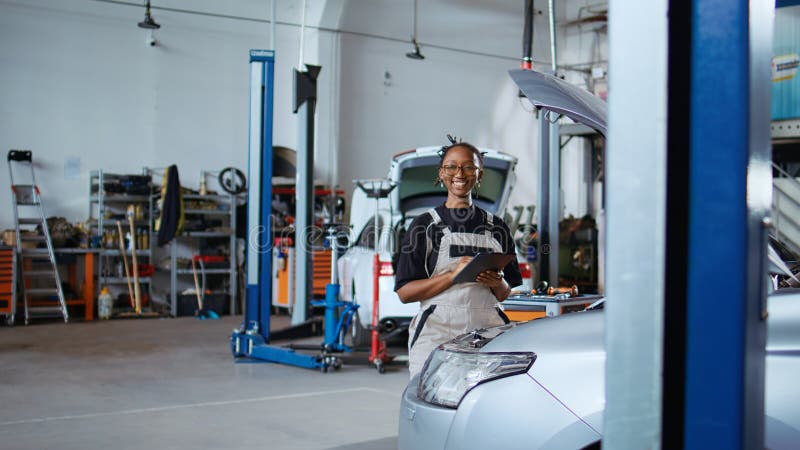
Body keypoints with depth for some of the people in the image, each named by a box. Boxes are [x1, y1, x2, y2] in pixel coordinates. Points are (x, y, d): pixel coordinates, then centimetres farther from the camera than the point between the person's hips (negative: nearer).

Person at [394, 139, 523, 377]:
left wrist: (497, 283, -4)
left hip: (487, 329, 2)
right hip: (436, 331, -2)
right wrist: (454, 275, -11)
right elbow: (404, 292, -1)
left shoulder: (496, 228, 16)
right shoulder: (424, 225, 7)